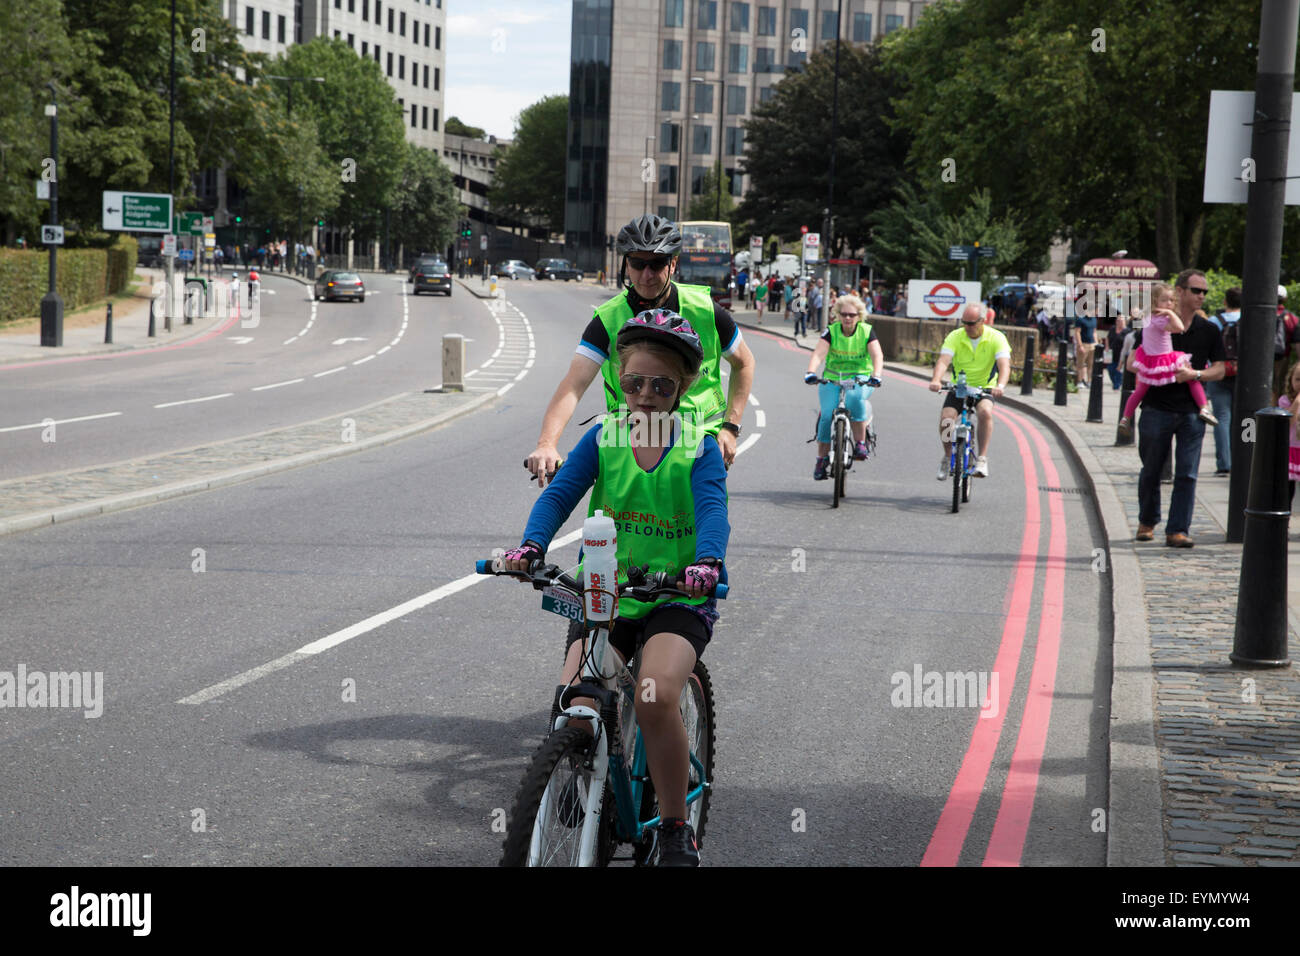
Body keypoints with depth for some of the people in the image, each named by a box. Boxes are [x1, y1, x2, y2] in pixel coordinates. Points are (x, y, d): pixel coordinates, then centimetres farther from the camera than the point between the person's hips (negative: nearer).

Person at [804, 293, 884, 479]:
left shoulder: (867, 331, -4)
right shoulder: (831, 331, -4)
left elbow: (877, 355, -16)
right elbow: (819, 354, -18)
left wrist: (876, 375, -36)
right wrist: (810, 372, -37)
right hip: (832, 379, 1)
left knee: (855, 398, -35)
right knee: (827, 415, -19)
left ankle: (861, 443, -22)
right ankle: (821, 459, -6)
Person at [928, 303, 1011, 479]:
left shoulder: (996, 338, -14)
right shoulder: (955, 337, -11)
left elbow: (1004, 365, -27)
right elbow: (943, 360, -24)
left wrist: (1000, 385, -48)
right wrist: (936, 380, -45)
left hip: (985, 387, -2)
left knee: (985, 412, -33)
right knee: (945, 418, -21)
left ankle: (982, 459, -24)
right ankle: (948, 456, 5)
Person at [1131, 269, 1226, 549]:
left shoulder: (1209, 331, 8)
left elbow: (1219, 370, 7)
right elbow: (1133, 363, 3)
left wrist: (1194, 374, -12)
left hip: (1191, 411, 1)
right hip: (1157, 408, -1)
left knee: (1187, 474, -6)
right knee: (1151, 471, 9)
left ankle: (1177, 530, -3)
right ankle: (1147, 521, 29)